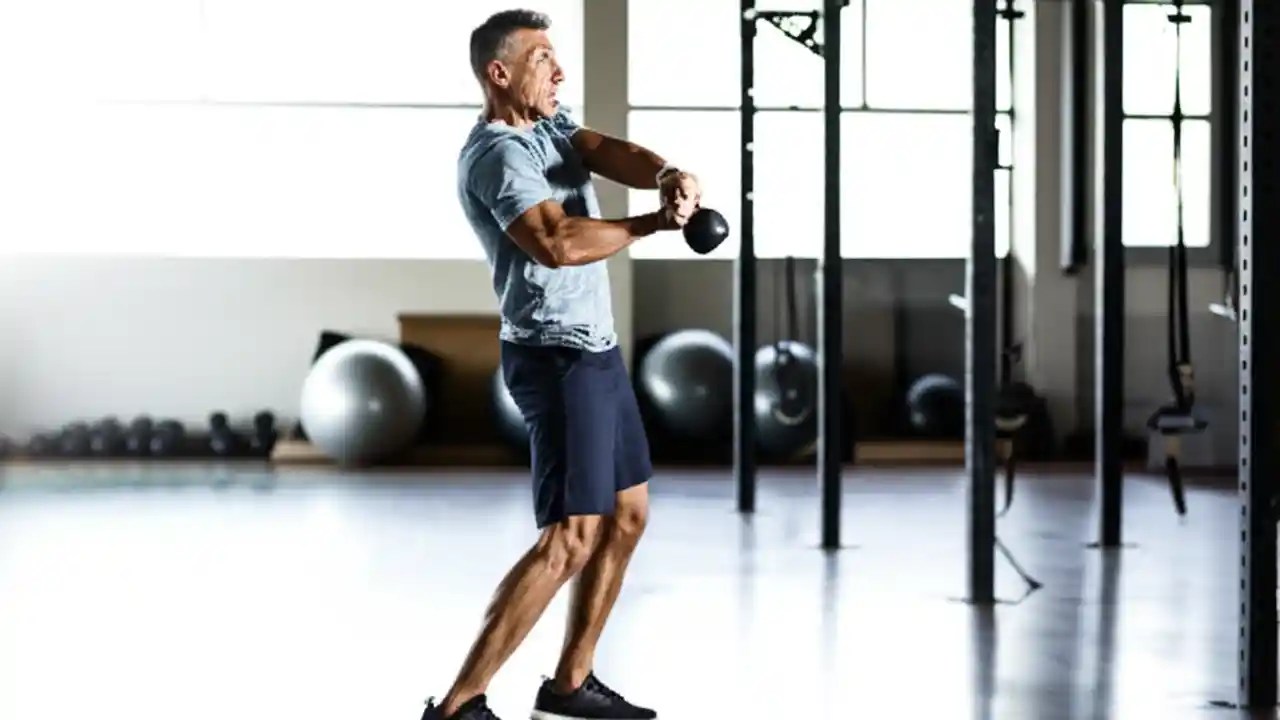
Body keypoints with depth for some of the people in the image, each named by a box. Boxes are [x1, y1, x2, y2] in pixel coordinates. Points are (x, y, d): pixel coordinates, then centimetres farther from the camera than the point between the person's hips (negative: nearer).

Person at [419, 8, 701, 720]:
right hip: (558, 359, -10)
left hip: (597, 348, 10)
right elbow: (559, 242, -31)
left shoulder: (553, 124, 12)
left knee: (627, 513, 15)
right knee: (571, 537, -14)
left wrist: (668, 175, -28)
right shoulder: (496, 153, -17)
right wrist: (657, 221, -18)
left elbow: (611, 151, -6)